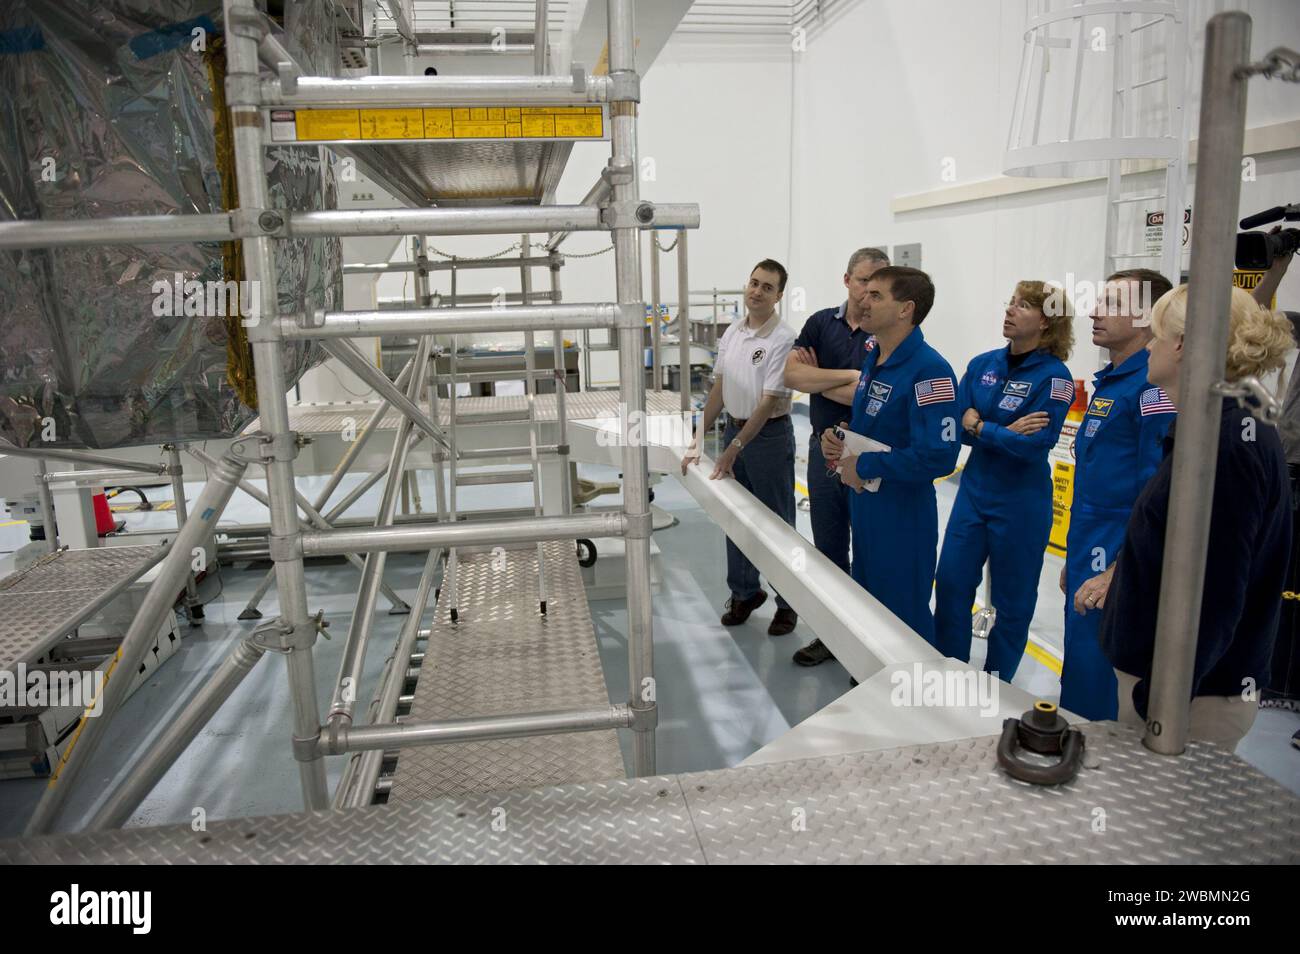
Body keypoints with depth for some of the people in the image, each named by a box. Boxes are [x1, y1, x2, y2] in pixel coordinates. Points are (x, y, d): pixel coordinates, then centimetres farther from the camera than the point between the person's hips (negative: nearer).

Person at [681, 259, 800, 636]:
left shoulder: (782, 340, -15)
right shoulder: (732, 333, 6)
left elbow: (769, 401, -19)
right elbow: (719, 389, 10)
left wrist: (734, 449, -20)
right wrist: (699, 438, 5)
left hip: (769, 435, -7)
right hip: (733, 429, 7)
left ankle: (788, 602, 17)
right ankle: (744, 592, 30)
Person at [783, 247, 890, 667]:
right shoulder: (821, 322, 4)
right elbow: (791, 374, -9)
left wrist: (815, 378, -9)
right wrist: (849, 375, -18)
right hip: (823, 449, 5)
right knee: (827, 549, 15)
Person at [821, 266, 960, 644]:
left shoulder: (929, 370, -22)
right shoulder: (873, 356, 6)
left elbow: (938, 455, -30)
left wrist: (864, 465, -20)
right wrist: (840, 439, 0)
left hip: (903, 516, -9)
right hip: (862, 504, 9)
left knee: (905, 617, 8)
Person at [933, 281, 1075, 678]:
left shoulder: (1054, 376, -13)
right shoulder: (982, 364, 3)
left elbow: (1036, 443, -22)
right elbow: (954, 424, -3)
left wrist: (980, 426, -15)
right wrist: (1003, 432, -18)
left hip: (1021, 504, -5)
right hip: (973, 491, 5)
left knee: (1012, 600, 10)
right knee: (950, 584, 8)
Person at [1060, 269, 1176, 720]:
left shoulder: (1153, 386, -16)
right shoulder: (1110, 380, 14)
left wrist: (1118, 573, -23)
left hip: (1118, 566, -9)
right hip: (1089, 562, 9)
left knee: (1091, 691, -1)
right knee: (1078, 673, 18)